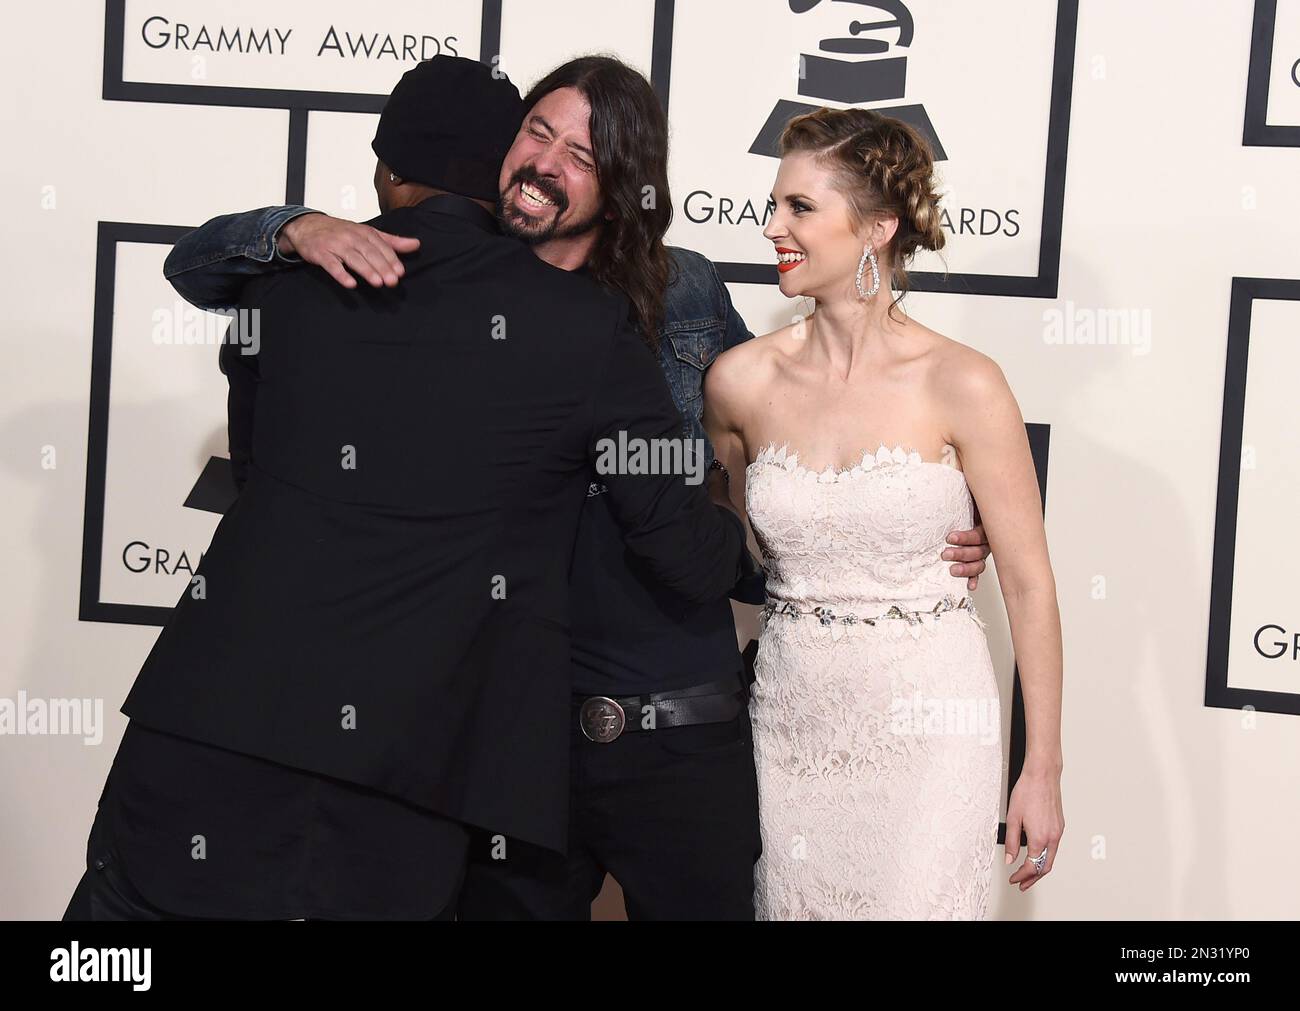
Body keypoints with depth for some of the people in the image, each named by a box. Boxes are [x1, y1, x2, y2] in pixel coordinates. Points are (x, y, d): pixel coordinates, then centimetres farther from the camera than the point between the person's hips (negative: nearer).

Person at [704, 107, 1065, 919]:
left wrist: (1044, 768, -4)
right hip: (791, 720, 3)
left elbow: (1029, 582, -6)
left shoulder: (962, 386, -11)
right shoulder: (740, 380, -2)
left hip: (927, 727, -3)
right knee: (789, 904, 11)